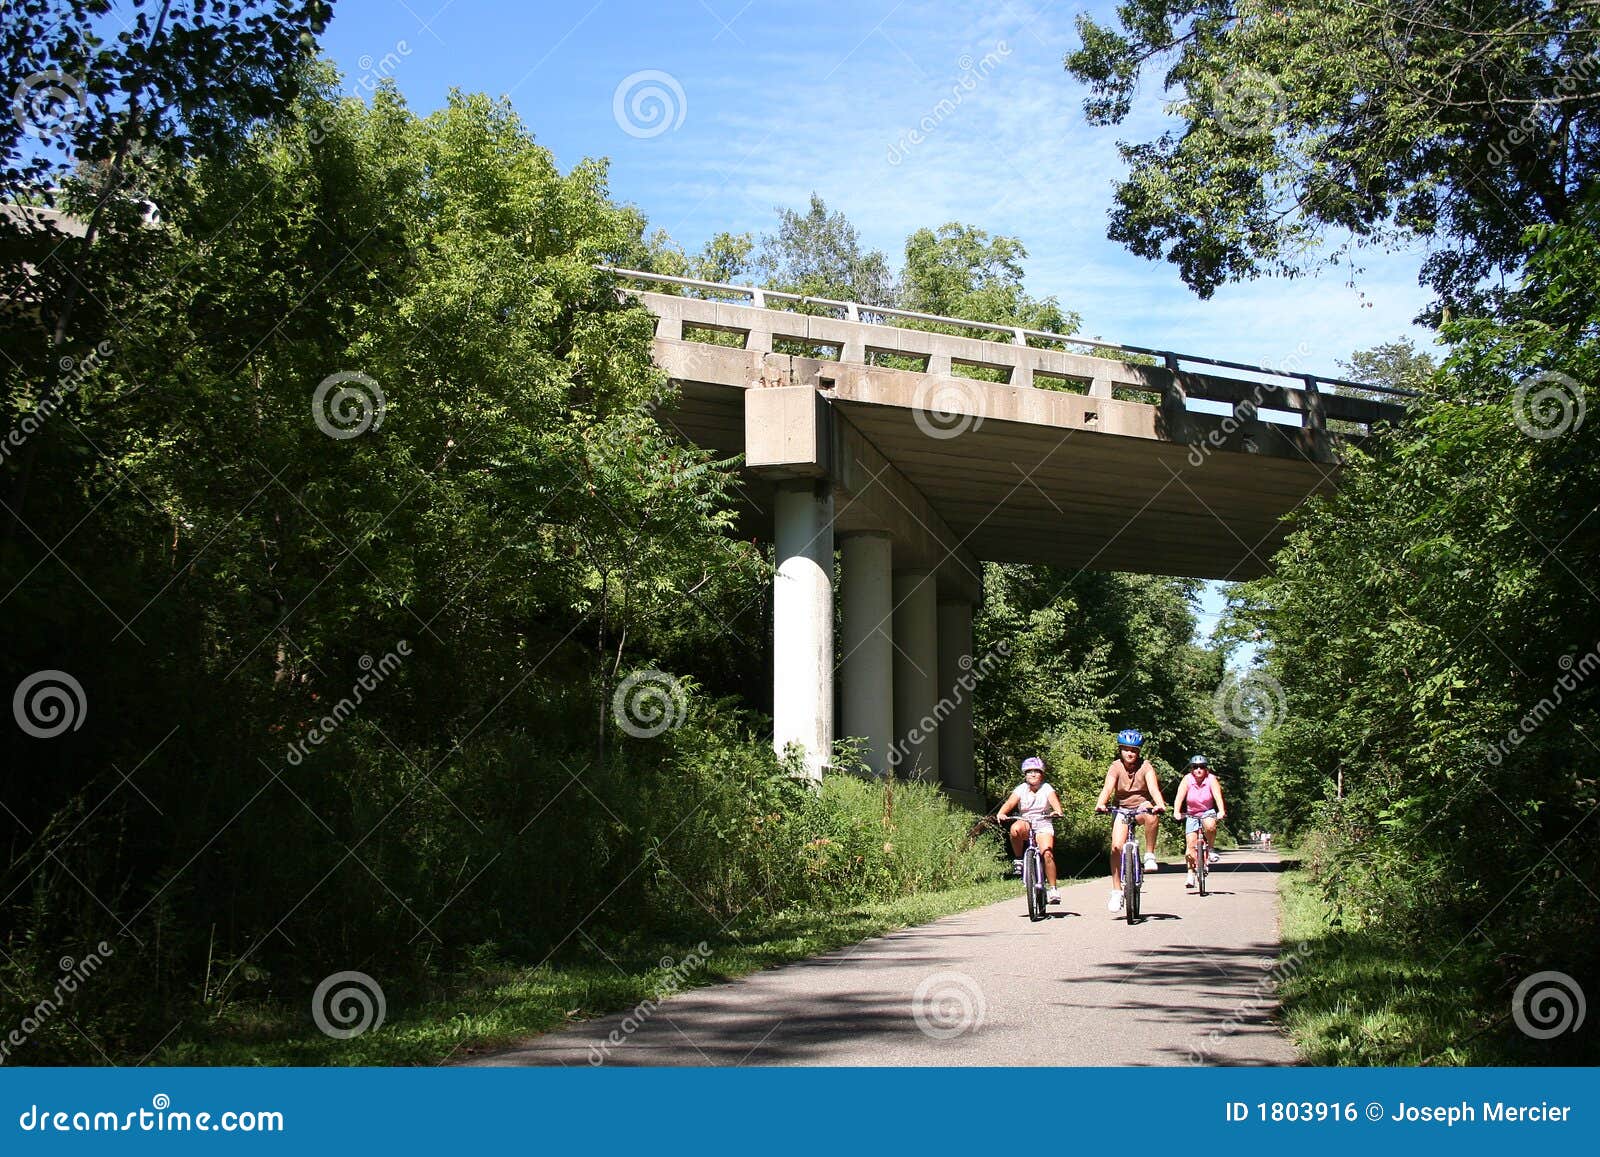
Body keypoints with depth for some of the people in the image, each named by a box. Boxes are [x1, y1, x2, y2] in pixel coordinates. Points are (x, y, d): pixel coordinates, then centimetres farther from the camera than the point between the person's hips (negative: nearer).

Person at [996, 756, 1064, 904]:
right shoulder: (1021, 789, 0)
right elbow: (1009, 802, -15)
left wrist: (1057, 811, -42)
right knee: (1015, 829, -36)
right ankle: (1019, 859, -12)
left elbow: (1054, 801, -19)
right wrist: (1001, 813, -36)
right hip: (1025, 823, 0)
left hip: (1043, 826, 0)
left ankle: (1053, 889, -11)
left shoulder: (1047, 789, -1)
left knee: (1047, 853, -23)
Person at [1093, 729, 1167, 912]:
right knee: (1116, 847, -16)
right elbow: (1108, 788, -26)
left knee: (1152, 816, -37)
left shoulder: (1145, 766, -12)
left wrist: (1160, 804, -49)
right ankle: (1116, 891, -5)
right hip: (1122, 809, 1)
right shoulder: (1116, 767, -10)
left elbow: (1153, 787, -28)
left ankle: (1150, 855, -19)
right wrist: (1100, 804, -47)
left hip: (1142, 806, -1)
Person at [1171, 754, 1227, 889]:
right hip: (1191, 815, 1)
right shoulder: (1187, 779, -14)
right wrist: (1176, 812, -39)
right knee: (1190, 844, -10)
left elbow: (1218, 796, -26)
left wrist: (1221, 812, -43)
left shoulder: (1211, 779, -14)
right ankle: (1191, 874, 2)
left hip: (1208, 812, -1)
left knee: (1210, 826, -34)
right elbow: (1179, 796, -23)